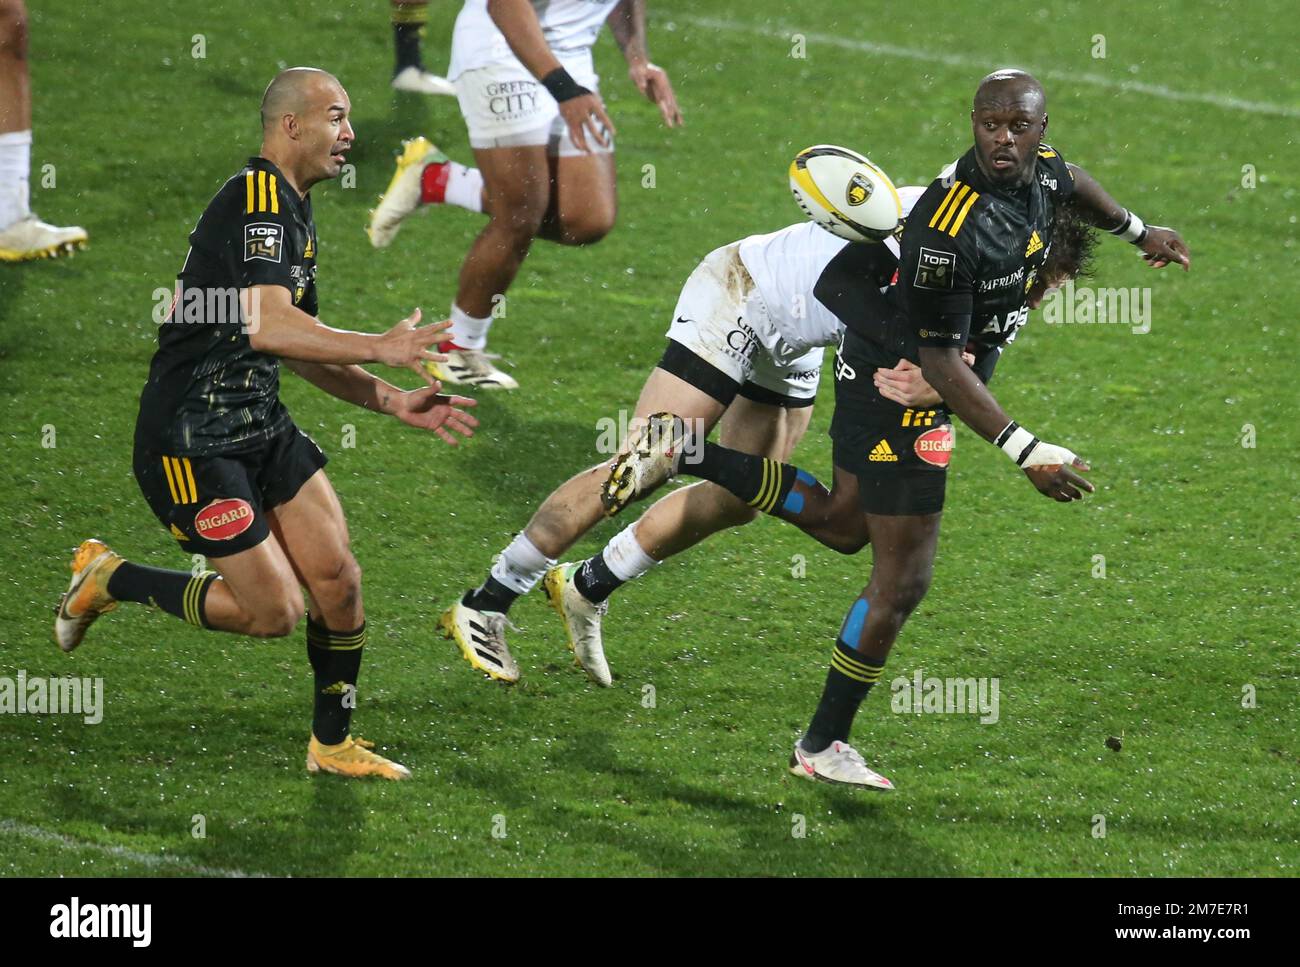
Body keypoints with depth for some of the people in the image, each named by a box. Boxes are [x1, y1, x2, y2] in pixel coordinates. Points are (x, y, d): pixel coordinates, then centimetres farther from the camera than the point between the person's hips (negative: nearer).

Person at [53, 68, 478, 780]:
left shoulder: (293, 212, 16)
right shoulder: (257, 200, -18)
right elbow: (268, 326, -30)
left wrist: (391, 400, 14)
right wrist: (380, 347, -35)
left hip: (261, 425, 9)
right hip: (193, 443, -9)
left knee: (336, 581, -1)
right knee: (273, 611, -7)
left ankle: (332, 744, 15)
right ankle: (108, 578, 11)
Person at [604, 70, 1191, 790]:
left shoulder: (1041, 171, -7)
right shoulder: (951, 228, -33)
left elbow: (1073, 184, 21)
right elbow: (938, 359, -28)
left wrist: (1139, 231, 36)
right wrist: (1025, 452, -30)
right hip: (901, 390, -9)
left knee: (841, 524, 26)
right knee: (901, 581, -1)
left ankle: (687, 453, 21)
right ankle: (821, 747, 11)